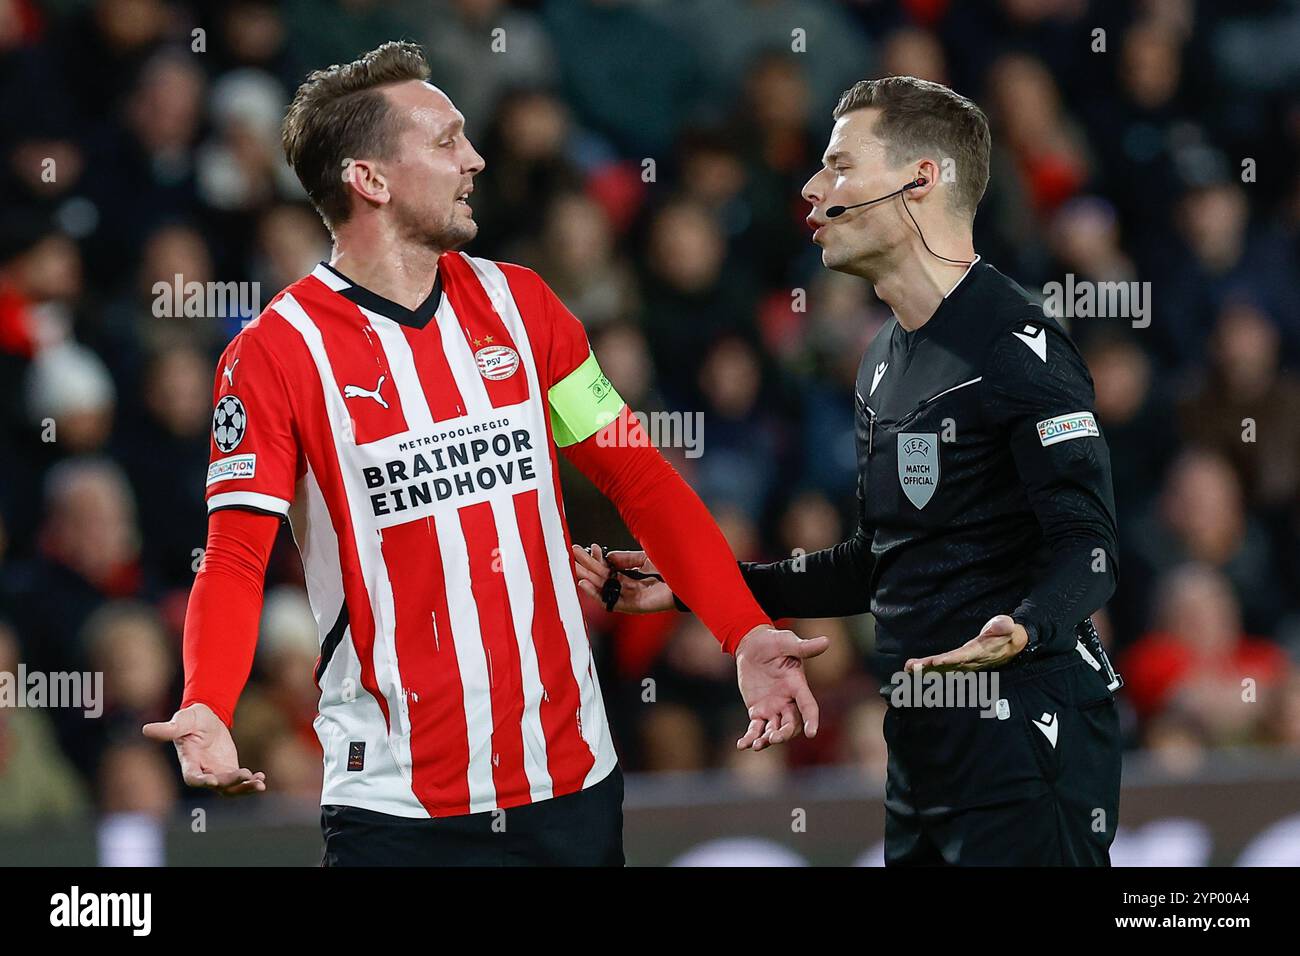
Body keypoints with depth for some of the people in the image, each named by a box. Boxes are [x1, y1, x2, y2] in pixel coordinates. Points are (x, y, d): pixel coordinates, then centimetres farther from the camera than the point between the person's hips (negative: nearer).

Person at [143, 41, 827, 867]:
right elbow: (236, 558, -10)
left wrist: (745, 632, -4)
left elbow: (637, 476, 8)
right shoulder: (277, 352, -7)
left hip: (572, 782, 4)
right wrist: (206, 709, -29)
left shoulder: (519, 303, 7)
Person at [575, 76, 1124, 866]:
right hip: (925, 740, 9)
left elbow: (1086, 551, -18)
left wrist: (1020, 632, -38)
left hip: (1025, 742, -9)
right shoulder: (888, 356, 17)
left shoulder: (1017, 344, -12)